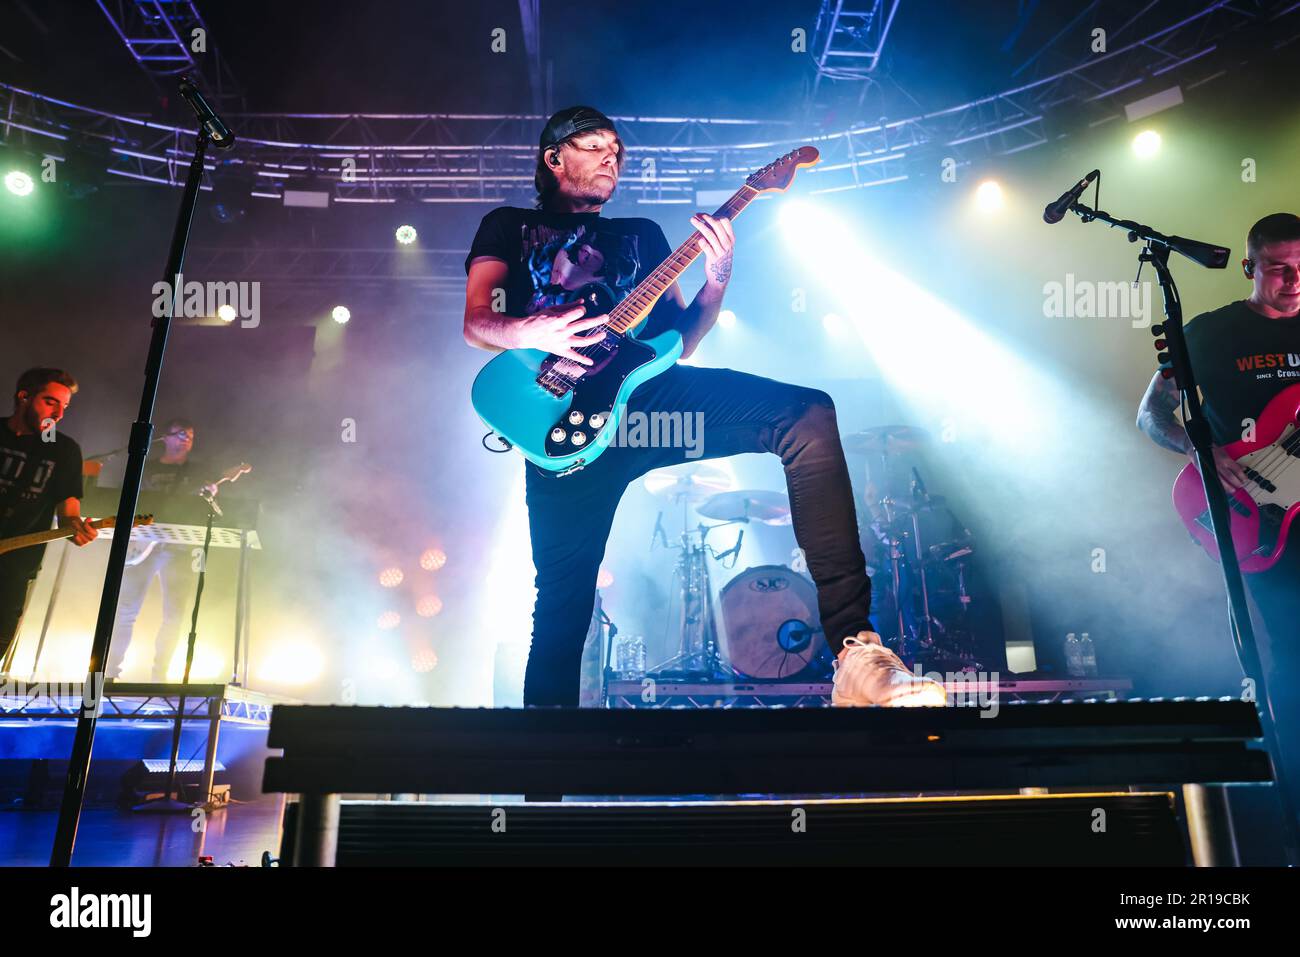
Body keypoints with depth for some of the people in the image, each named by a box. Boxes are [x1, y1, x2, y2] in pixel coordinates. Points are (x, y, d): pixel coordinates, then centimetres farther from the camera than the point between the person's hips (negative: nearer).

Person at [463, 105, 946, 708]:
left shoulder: (641, 235, 31)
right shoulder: (509, 227, 24)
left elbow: (678, 338, 21)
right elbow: (475, 324, 9)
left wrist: (716, 283, 1)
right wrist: (529, 332, -14)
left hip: (647, 389, 3)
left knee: (809, 414, -21)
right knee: (563, 601, -10)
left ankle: (855, 648, -24)